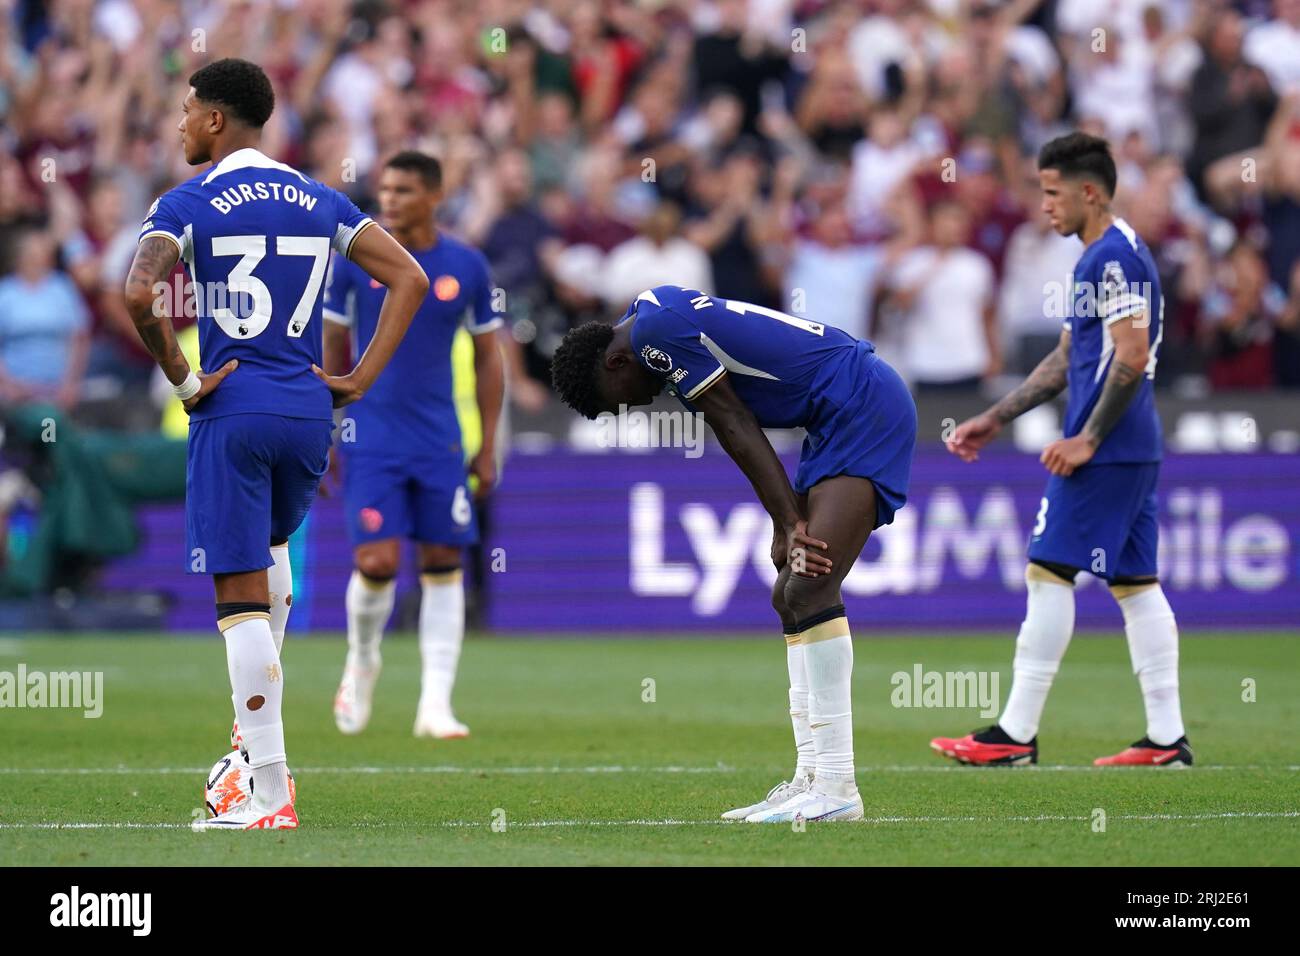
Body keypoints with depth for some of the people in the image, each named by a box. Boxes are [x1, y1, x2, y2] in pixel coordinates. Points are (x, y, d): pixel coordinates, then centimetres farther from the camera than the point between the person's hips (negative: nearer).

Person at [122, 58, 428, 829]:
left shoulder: (188, 203, -4)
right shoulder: (320, 203, 10)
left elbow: (142, 295, -20)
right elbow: (410, 280, 4)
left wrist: (182, 381, -9)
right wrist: (362, 378, 4)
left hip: (232, 412, -5)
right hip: (310, 412, 5)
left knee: (243, 595, -3)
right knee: (272, 546, 31)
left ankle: (271, 793, -7)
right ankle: (259, 729, 25)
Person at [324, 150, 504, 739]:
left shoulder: (467, 267, 1)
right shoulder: (353, 259, -3)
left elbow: (488, 359, 9)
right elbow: (331, 351, 5)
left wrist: (488, 447, 6)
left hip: (440, 442, 2)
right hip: (372, 440, -2)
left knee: (443, 565, -1)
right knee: (377, 562, -10)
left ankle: (435, 705, 3)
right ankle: (362, 660, 19)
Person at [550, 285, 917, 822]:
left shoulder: (655, 331, -12)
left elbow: (737, 431, -13)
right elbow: (745, 432, 15)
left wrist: (792, 525, -13)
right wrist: (788, 526, 7)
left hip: (863, 409, -11)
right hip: (841, 422, 11)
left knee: (810, 590, -18)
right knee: (791, 598, 12)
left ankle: (836, 788, -21)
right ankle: (812, 777, 11)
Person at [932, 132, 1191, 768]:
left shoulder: (1112, 256, -13)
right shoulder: (1108, 255, 19)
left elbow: (1131, 357, -21)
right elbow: (1069, 358, 26)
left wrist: (1088, 439, -19)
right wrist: (996, 420, 24)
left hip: (1105, 452, -10)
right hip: (1135, 451, 10)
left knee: (1048, 572, -8)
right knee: (1134, 583, 9)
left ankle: (1016, 734, -8)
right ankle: (1167, 737, 7)